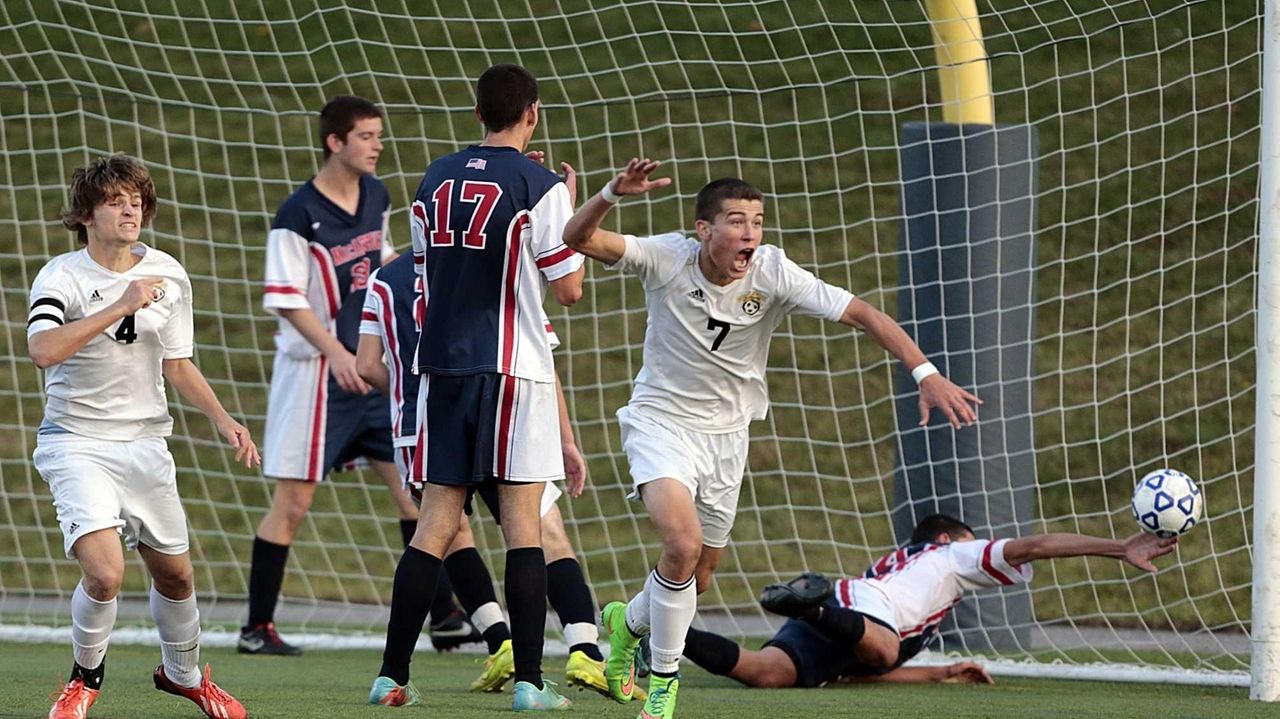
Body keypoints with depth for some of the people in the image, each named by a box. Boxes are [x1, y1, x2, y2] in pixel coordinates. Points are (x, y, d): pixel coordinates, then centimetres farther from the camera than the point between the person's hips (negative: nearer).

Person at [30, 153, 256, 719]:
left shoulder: (167, 275, 4)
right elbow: (44, 350, -30)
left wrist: (222, 420, 1)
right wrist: (121, 305, -31)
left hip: (145, 443, 5)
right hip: (76, 443, -5)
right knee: (104, 571, -22)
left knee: (174, 572, 12)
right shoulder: (62, 276, -12)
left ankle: (183, 673, 41)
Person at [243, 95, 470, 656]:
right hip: (313, 372, -7)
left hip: (371, 366, 7)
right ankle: (257, 628, 5)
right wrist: (336, 353, -24)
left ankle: (443, 613, 9)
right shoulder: (298, 215, -16)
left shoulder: (375, 196, 6)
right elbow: (286, 299, -17)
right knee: (293, 501, -3)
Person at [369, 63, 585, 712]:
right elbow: (569, 289, -4)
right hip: (513, 368, -4)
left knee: (436, 523, 6)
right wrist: (572, 212, 8)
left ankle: (391, 676, 1)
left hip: (442, 366, 5)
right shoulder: (540, 187, -7)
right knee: (522, 519, -2)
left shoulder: (435, 180, 10)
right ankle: (528, 681, -6)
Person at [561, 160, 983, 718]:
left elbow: (863, 314, -19)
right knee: (684, 543, -26)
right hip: (660, 421, -3)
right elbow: (578, 238, -25)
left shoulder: (773, 274, -16)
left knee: (696, 577, 11)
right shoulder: (667, 259, -18)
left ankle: (628, 623, 46)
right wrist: (613, 194, -45)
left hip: (726, 434, 3)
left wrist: (926, 373, -30)